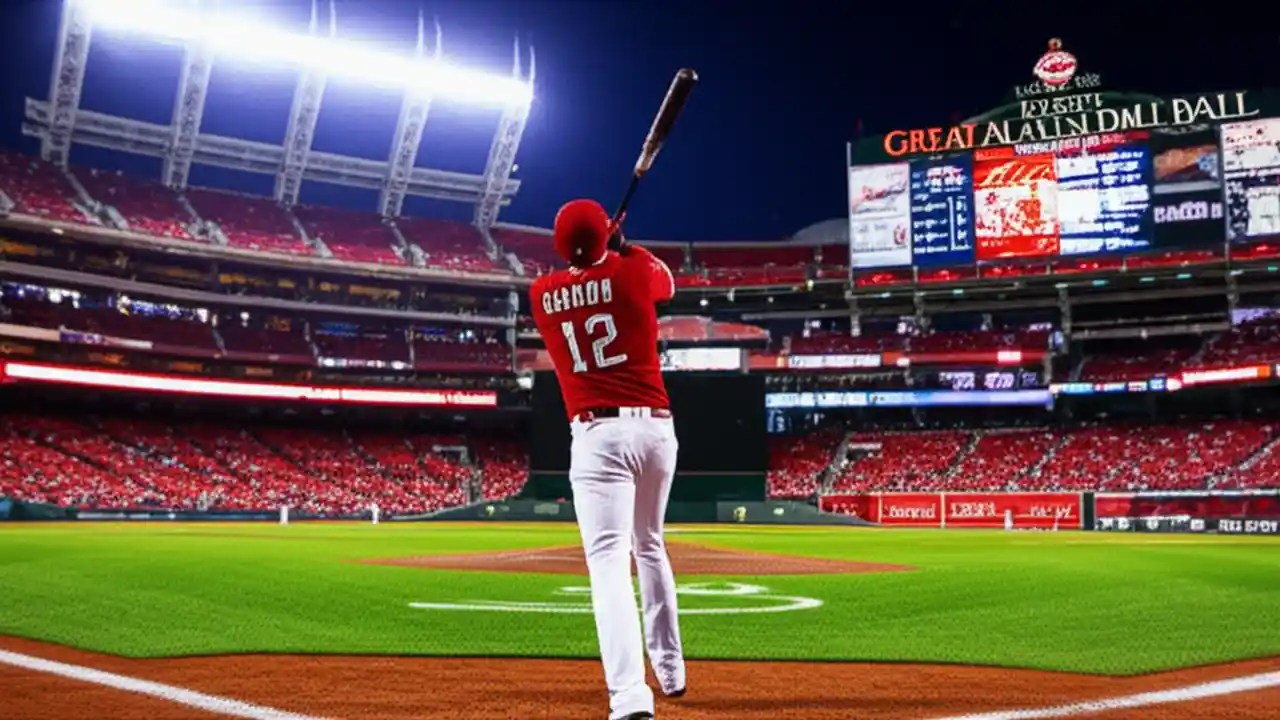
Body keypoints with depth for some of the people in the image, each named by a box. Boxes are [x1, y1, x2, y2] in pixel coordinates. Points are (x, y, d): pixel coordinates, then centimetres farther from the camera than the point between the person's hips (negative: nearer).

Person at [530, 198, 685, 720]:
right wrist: (623, 249, 38)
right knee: (649, 548, 21)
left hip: (598, 435, -2)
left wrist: (601, 258, 38)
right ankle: (671, 670, 32)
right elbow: (667, 282, 26)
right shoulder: (633, 272, 2)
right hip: (656, 428, 3)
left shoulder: (541, 295, 4)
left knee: (609, 561, -11)